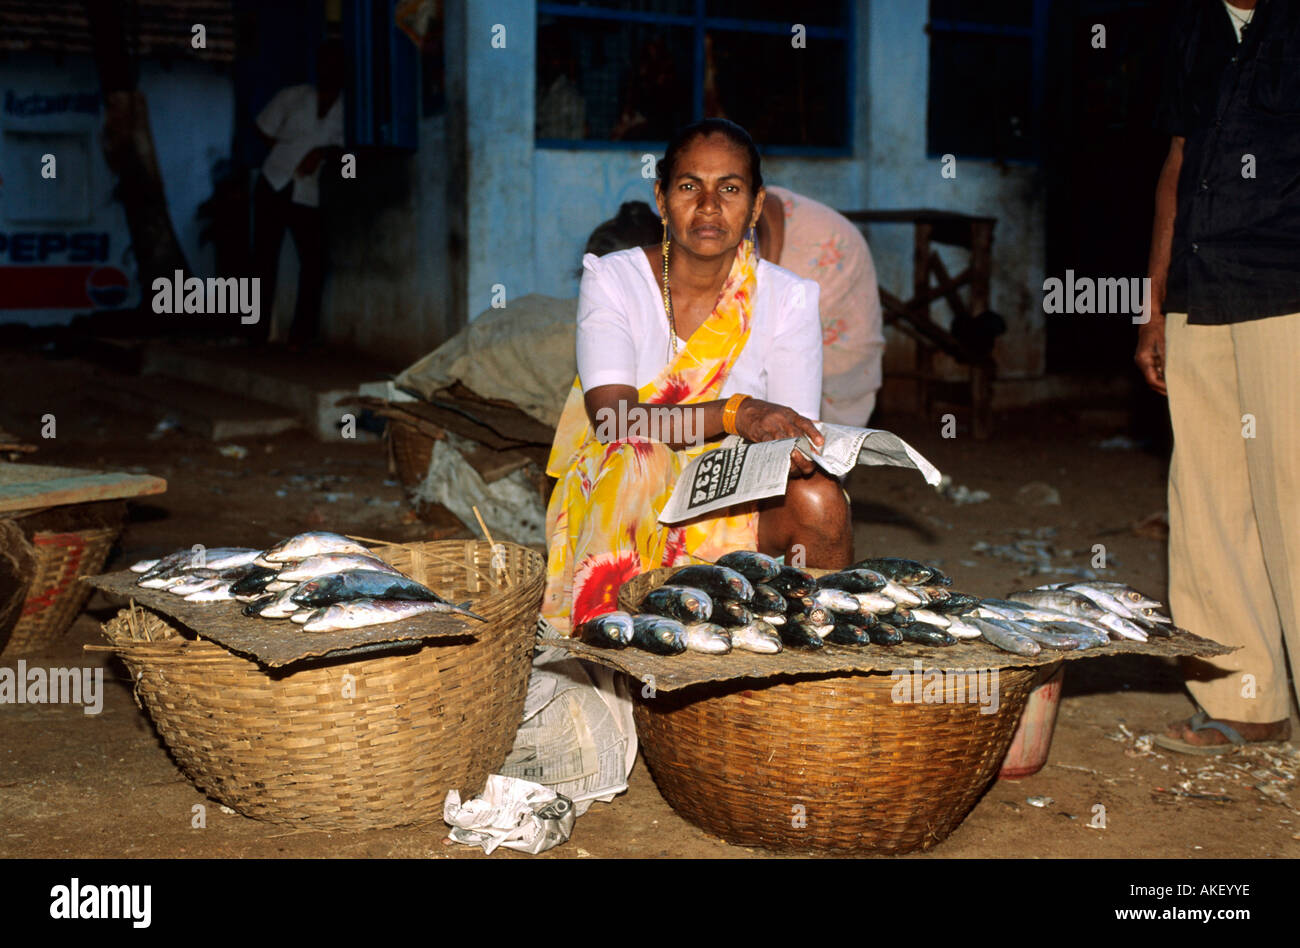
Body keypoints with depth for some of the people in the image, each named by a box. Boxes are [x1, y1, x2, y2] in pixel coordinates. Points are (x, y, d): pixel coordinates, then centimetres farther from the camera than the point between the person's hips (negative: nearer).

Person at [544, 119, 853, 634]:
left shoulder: (787, 298, 0)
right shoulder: (614, 279, -5)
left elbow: (792, 434, -6)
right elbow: (612, 417, -20)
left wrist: (792, 450, -32)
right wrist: (734, 414, -34)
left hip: (739, 513, 2)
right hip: (616, 509, -2)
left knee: (818, 498, -27)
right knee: (634, 459, -34)